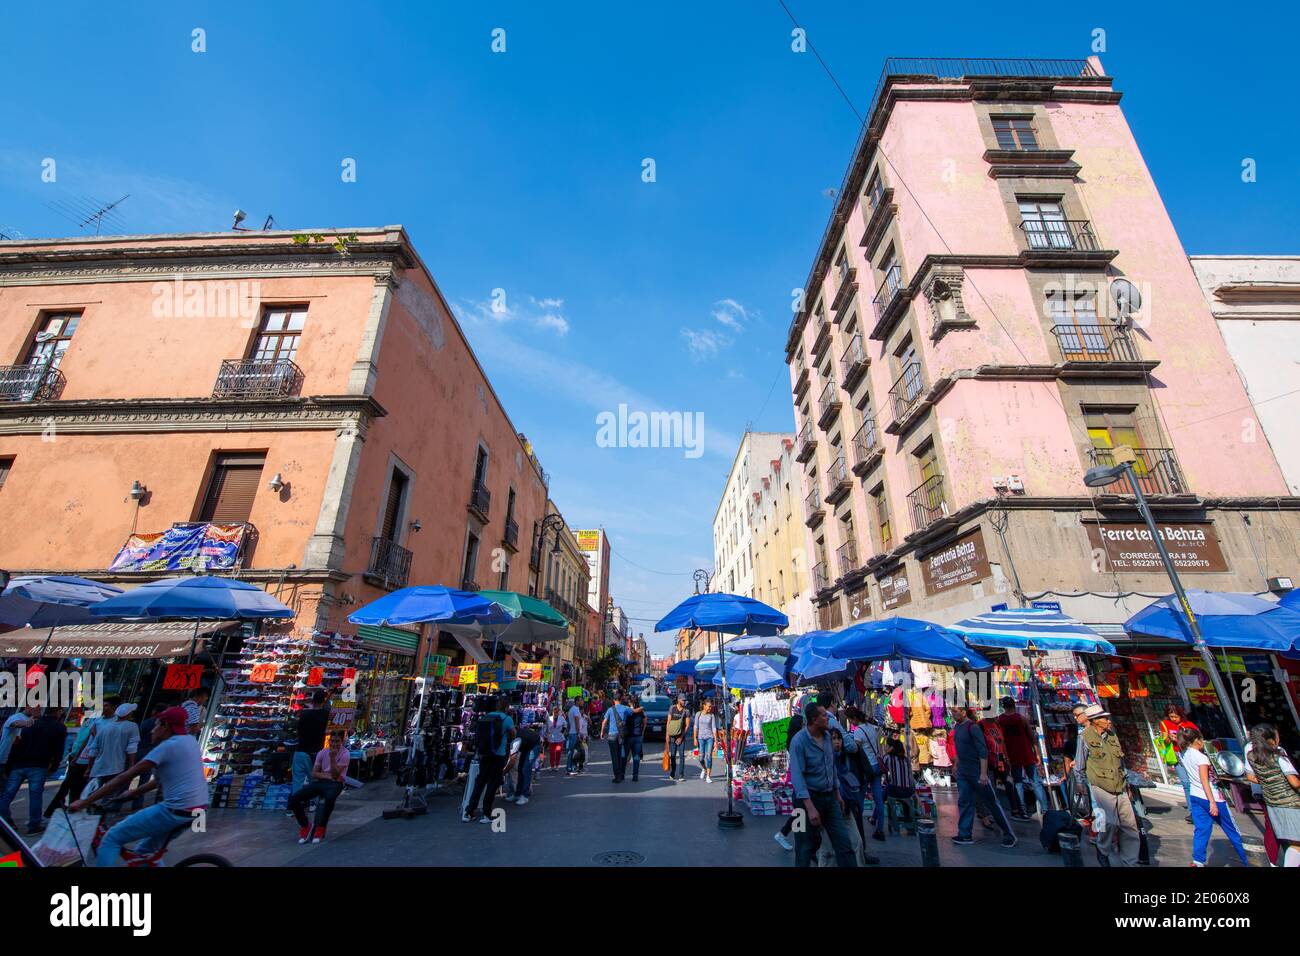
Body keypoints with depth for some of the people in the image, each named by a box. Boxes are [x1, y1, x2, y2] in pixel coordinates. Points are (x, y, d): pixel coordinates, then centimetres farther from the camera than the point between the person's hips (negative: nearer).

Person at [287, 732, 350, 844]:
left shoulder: (345, 754, -9)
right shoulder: (322, 752, 5)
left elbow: (336, 775, -17)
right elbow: (314, 774, 3)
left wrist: (332, 758, -25)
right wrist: (327, 775, -15)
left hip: (335, 783, -5)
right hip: (320, 782, 5)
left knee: (329, 799, -39)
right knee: (293, 798, -15)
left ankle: (321, 828, -14)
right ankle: (305, 826, 3)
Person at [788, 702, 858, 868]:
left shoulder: (827, 736, 3)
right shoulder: (799, 741, -19)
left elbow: (832, 766, 14)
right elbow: (797, 776, -23)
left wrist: (837, 793, 14)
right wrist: (810, 807, -27)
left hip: (829, 797, 6)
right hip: (809, 797, -6)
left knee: (844, 843, 6)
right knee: (806, 848, 5)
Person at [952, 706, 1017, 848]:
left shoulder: (973, 727, -18)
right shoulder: (957, 728, 8)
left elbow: (983, 751, -20)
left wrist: (983, 773, -22)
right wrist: (956, 765, 20)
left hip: (977, 772, -8)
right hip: (962, 772, 8)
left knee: (992, 802, 6)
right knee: (964, 802, 8)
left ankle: (1009, 835, 22)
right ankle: (965, 836, 14)